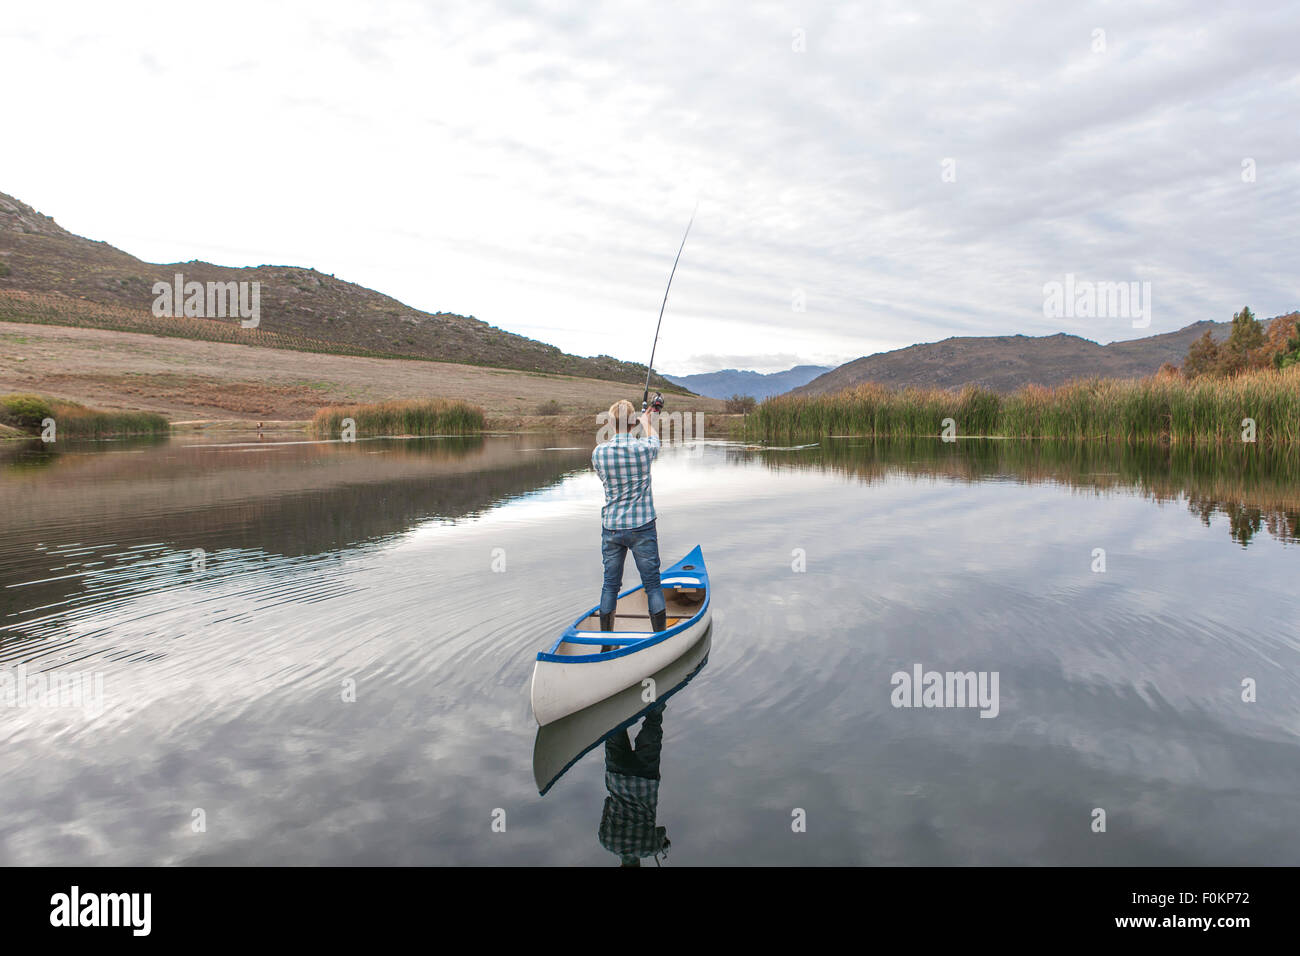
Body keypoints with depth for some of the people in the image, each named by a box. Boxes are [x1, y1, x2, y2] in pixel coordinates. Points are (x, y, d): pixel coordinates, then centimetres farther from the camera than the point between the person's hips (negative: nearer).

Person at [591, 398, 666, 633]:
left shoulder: (599, 452, -5)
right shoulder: (643, 449, -10)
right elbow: (655, 442, 15)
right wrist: (647, 423, 36)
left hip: (611, 527, 2)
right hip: (641, 527, -2)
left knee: (610, 585, 11)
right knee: (652, 584, 6)